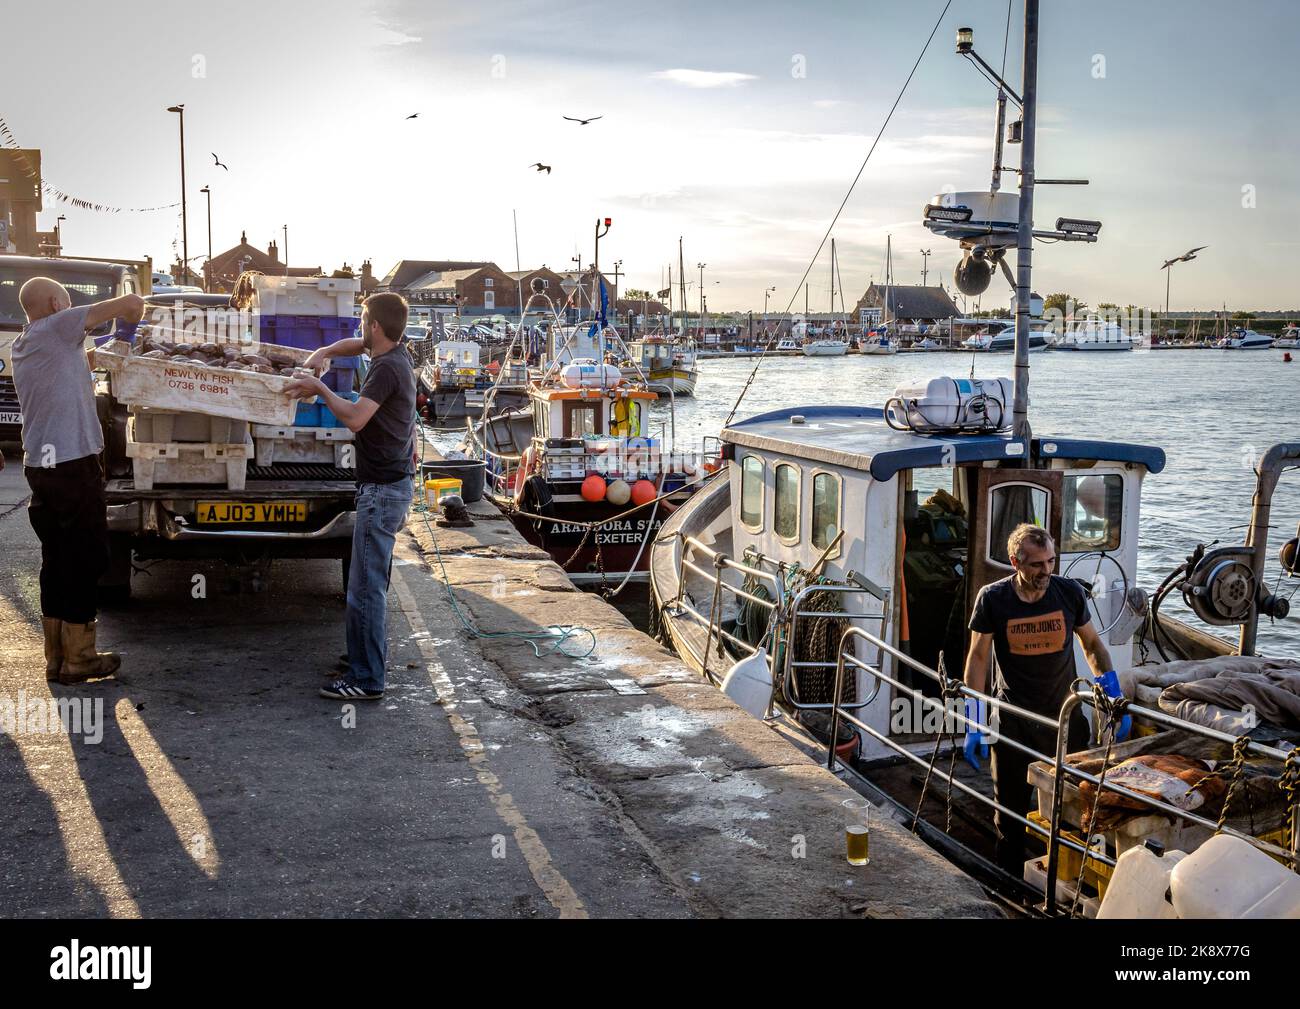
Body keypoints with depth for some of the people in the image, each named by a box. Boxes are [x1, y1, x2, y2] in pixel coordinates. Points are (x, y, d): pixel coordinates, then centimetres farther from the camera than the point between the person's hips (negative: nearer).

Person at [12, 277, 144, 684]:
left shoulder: (21, 346, 15)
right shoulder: (56, 328, -10)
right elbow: (131, 303, -12)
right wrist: (132, 308, 9)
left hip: (39, 465, 9)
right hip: (74, 465, -9)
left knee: (56, 561, 13)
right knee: (85, 560, -1)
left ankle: (57, 656, 17)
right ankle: (78, 658, 4)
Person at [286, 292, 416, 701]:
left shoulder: (387, 368, -19)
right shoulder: (395, 354, 11)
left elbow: (355, 418, -29)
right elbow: (355, 344, 30)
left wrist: (319, 388, -17)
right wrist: (321, 354, 14)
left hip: (381, 490, -10)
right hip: (393, 483, 10)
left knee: (366, 586, -8)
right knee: (374, 582, 21)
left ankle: (367, 679, -4)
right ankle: (373, 656, 33)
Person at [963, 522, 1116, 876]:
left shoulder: (1070, 592, -6)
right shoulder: (992, 599, -10)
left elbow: (1092, 644, 9)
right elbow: (978, 657, -2)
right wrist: (974, 723, -6)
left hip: (1065, 716, 1)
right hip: (1013, 723, -1)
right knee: (1011, 811, 9)